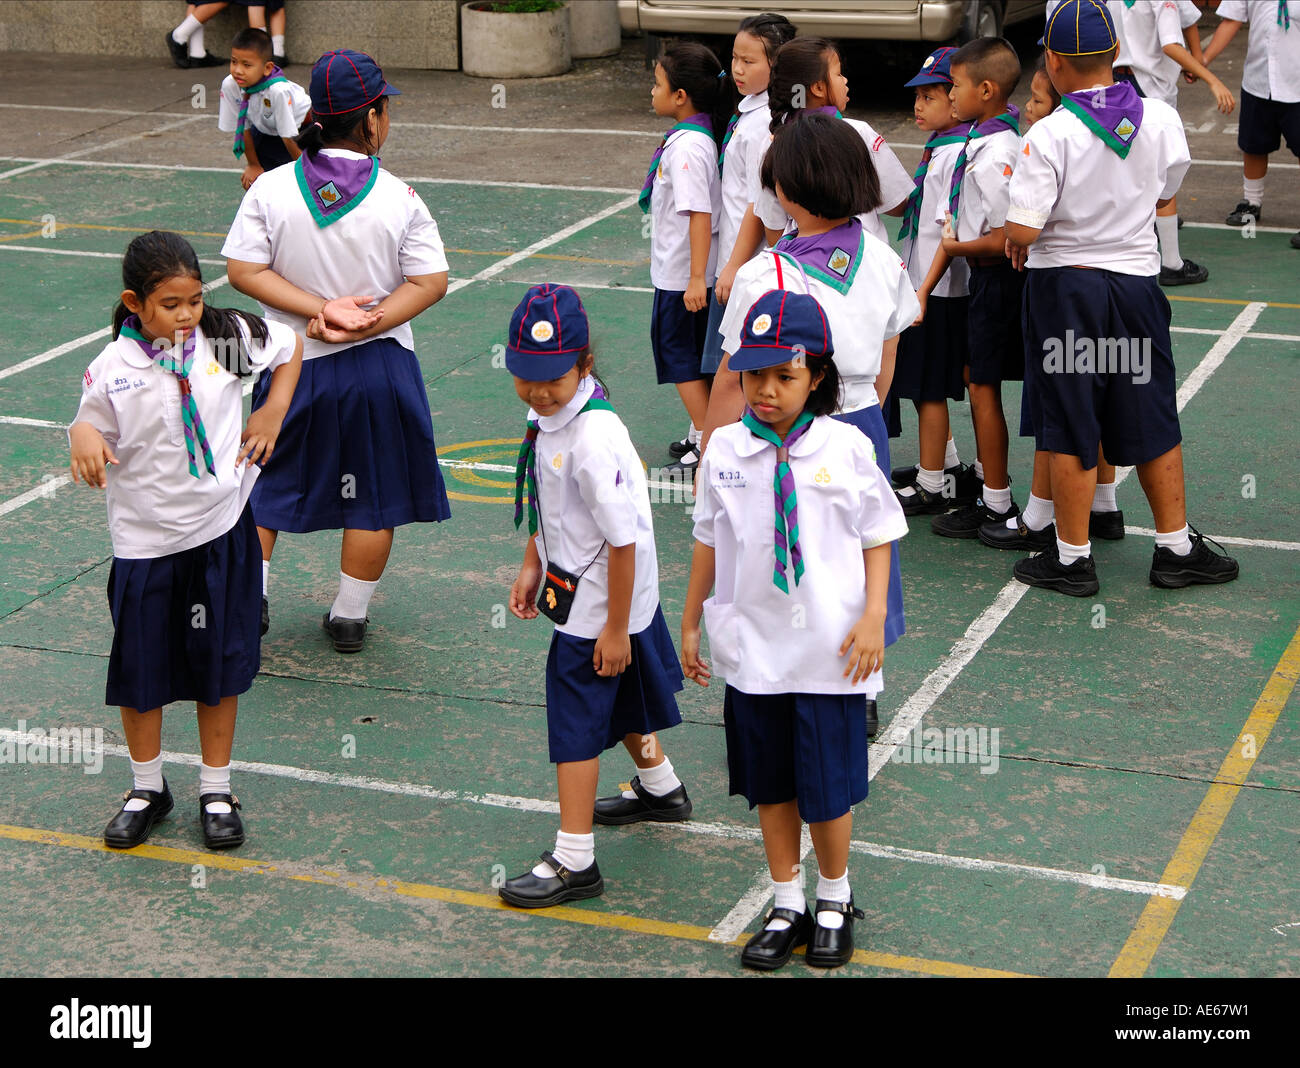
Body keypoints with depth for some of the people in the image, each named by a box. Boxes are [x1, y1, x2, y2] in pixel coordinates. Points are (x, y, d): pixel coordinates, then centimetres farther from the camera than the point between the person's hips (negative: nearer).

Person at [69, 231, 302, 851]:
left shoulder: (226, 337, -6)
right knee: (138, 668, 8)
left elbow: (289, 345, 13)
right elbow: (95, 435, 0)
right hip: (143, 540, 0)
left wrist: (273, 413, 4)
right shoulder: (111, 369, -10)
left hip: (221, 532, 1)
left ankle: (216, 792, 25)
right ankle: (147, 788, 29)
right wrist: (82, 436, -23)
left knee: (219, 664, 9)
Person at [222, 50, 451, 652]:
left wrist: (326, 310, -13)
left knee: (266, 484, 21)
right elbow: (431, 283, -12)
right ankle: (350, 619, 20)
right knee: (373, 495, 14)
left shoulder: (271, 189, -8)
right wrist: (359, 326, -14)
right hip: (380, 365, -1)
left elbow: (244, 271, -11)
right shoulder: (399, 199, -11)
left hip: (294, 368, 1)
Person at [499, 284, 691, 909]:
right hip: (577, 588, 9)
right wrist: (532, 566, 15)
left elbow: (623, 539, -26)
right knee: (617, 695, 28)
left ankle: (574, 861, 5)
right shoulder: (548, 415, -3)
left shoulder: (595, 439, -31)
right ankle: (659, 788, 52)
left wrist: (616, 627, -21)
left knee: (576, 717, -3)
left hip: (601, 604, -9)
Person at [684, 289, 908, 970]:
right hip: (750, 648, 3)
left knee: (827, 788, 4)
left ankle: (834, 901, 28)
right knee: (768, 784, 12)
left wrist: (874, 617, -8)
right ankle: (787, 907, 28)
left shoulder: (845, 448, -7)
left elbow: (878, 536, 1)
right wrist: (691, 622, 14)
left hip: (827, 650, -2)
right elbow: (708, 541, 10)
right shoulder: (725, 451, -1)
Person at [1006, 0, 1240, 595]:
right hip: (1136, 281, 3)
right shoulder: (1161, 120, -4)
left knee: (1070, 432, 6)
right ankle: (1176, 550, 23)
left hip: (1063, 285, -3)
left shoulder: (1049, 135, -18)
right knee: (1153, 424, 15)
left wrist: (1016, 244, 1)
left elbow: (1020, 230, -21)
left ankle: (1072, 560, 14)